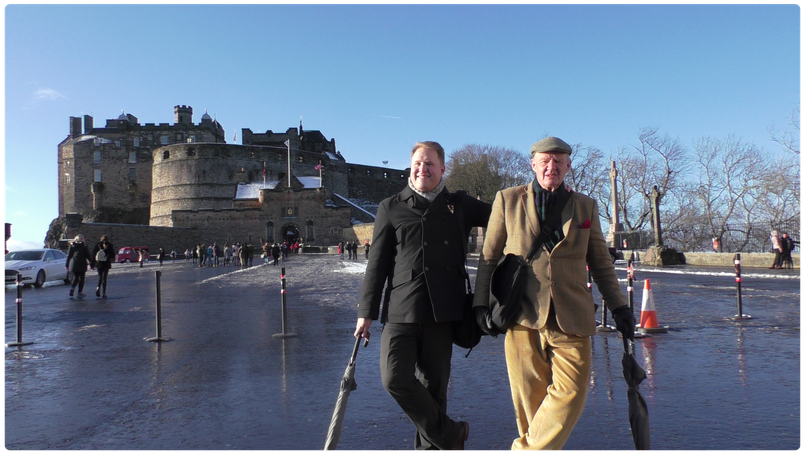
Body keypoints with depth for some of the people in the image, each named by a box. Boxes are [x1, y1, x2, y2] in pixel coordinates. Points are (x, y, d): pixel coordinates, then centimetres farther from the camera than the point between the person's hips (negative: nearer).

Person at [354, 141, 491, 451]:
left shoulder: (460, 205, 12)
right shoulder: (391, 208, 9)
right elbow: (377, 264, 7)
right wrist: (366, 312, 4)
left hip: (442, 311, 1)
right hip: (401, 310, 0)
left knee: (433, 384, 7)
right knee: (396, 379, -10)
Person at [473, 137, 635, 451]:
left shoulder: (586, 206, 13)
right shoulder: (508, 199, 8)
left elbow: (600, 262, 18)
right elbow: (489, 257, 9)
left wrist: (618, 306, 12)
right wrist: (481, 302, 2)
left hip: (572, 317, 2)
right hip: (524, 316, -1)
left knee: (571, 393, -5)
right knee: (529, 398, 4)